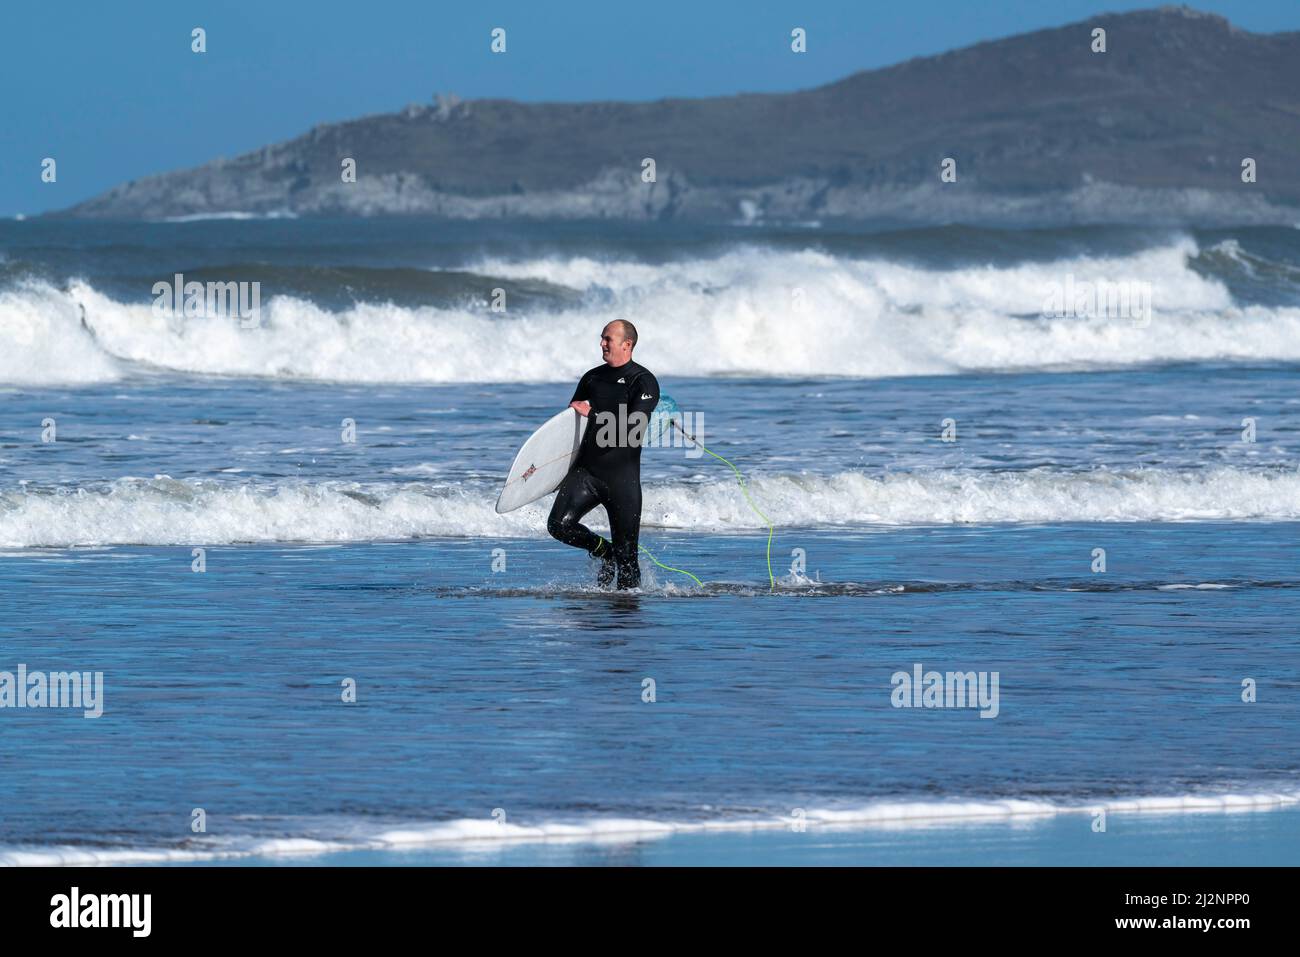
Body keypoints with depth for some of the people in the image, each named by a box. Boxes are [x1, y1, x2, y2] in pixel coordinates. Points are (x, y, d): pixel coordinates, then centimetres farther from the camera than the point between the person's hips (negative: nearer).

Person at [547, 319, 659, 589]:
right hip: (586, 469, 5)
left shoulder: (643, 382, -4)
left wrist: (592, 414, -17)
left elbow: (634, 428, -17)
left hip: (622, 475, -5)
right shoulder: (592, 378, 15)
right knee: (559, 525, -15)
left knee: (626, 552, -3)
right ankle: (604, 552, 11)